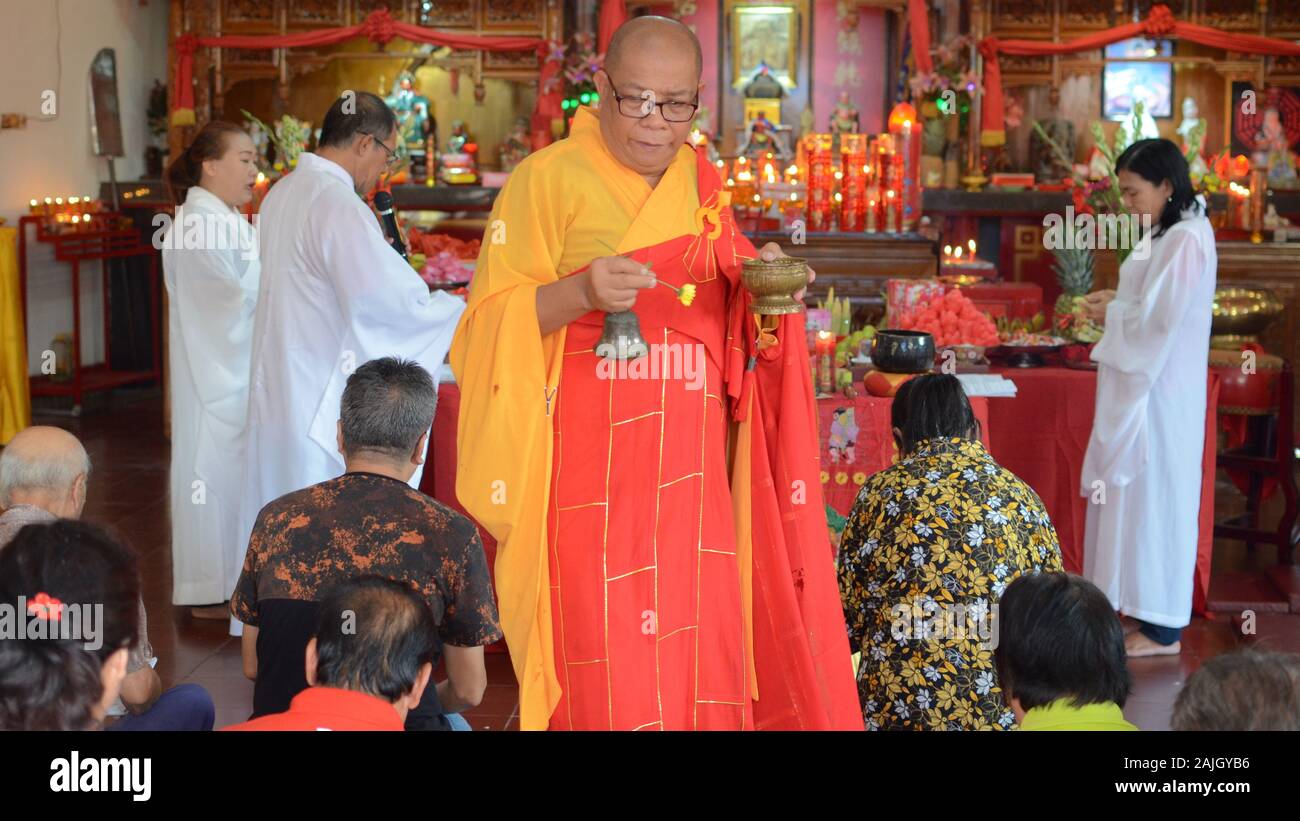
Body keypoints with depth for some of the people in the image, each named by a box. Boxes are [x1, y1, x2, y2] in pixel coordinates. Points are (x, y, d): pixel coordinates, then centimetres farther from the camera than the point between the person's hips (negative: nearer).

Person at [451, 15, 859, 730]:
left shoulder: (702, 187, 14)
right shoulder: (546, 179, -2)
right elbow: (490, 322, -7)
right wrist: (580, 292, -24)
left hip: (689, 475, 5)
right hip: (587, 476, -5)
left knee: (702, 661, 3)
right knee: (604, 677, -7)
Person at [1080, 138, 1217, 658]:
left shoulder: (1186, 240, -19)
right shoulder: (1165, 233, 13)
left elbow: (1161, 317, -23)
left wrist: (1111, 315, -9)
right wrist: (1116, 301, 4)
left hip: (1160, 390, -10)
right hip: (1141, 382, 10)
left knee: (1154, 493, -4)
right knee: (1132, 492, 14)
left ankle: (1162, 628, 3)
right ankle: (1137, 601, 24)